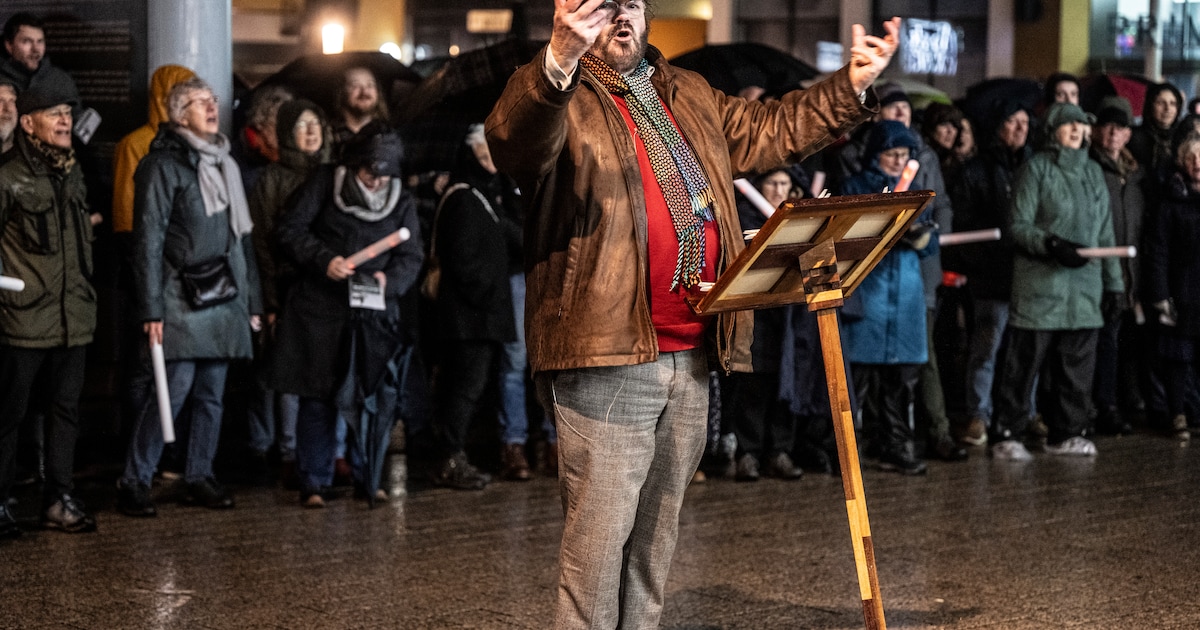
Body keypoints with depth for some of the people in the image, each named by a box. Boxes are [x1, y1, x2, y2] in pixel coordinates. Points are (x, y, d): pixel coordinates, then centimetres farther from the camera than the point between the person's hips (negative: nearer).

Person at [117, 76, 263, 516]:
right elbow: (148, 240, -9)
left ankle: (199, 478, 16)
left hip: (224, 299, 7)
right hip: (183, 302, -7)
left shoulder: (224, 163, 18)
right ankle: (134, 482, -4)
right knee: (174, 390, -11)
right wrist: (152, 308, -15)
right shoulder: (163, 166, -5)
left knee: (212, 394, 8)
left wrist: (251, 299, 18)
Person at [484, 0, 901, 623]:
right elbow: (514, 140, -25)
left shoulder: (690, 95, 21)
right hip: (606, 359, -7)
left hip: (689, 356, 7)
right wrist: (559, 59, -44)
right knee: (600, 532, -8)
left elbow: (770, 129, 28)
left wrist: (852, 85, 15)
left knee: (657, 533, 15)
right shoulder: (558, 95, -3)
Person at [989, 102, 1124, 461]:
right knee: (1026, 360, -7)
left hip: (1084, 285, 6)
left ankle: (1067, 433, 18)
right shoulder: (1037, 168, -1)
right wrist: (1051, 244, -22)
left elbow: (1105, 233, 20)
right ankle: (1007, 435, -3)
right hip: (1040, 283, -6)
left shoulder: (1093, 172, 17)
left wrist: (1113, 282, 16)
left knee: (1078, 364, 7)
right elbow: (1019, 225, -6)